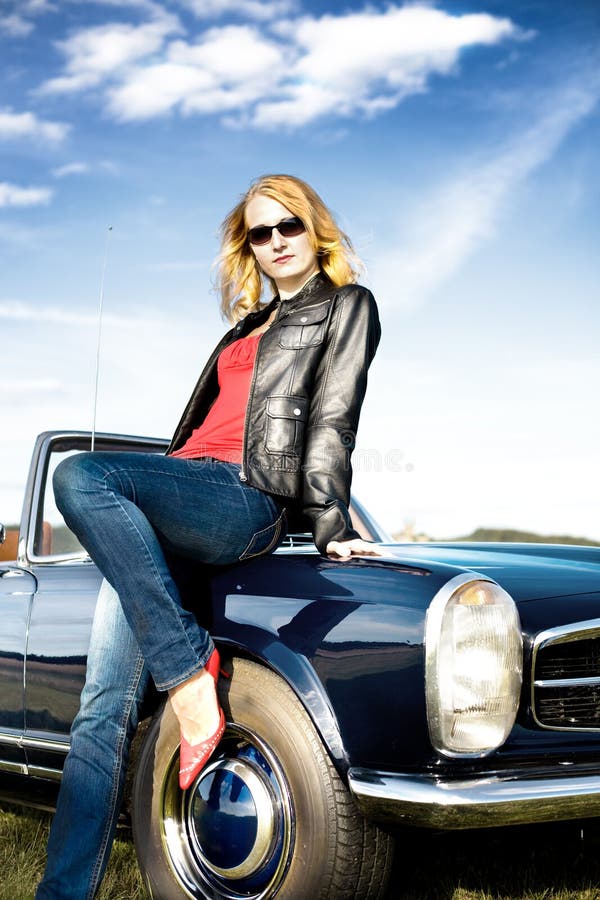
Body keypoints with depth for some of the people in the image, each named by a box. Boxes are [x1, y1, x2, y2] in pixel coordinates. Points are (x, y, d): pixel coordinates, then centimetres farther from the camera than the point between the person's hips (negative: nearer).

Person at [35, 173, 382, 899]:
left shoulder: (346, 306, 13)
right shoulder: (250, 326, 32)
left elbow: (333, 422, 1)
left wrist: (330, 527, -8)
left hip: (248, 499, -6)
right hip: (179, 498, 7)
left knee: (81, 475, -34)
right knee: (106, 704, -9)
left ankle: (189, 670, -29)